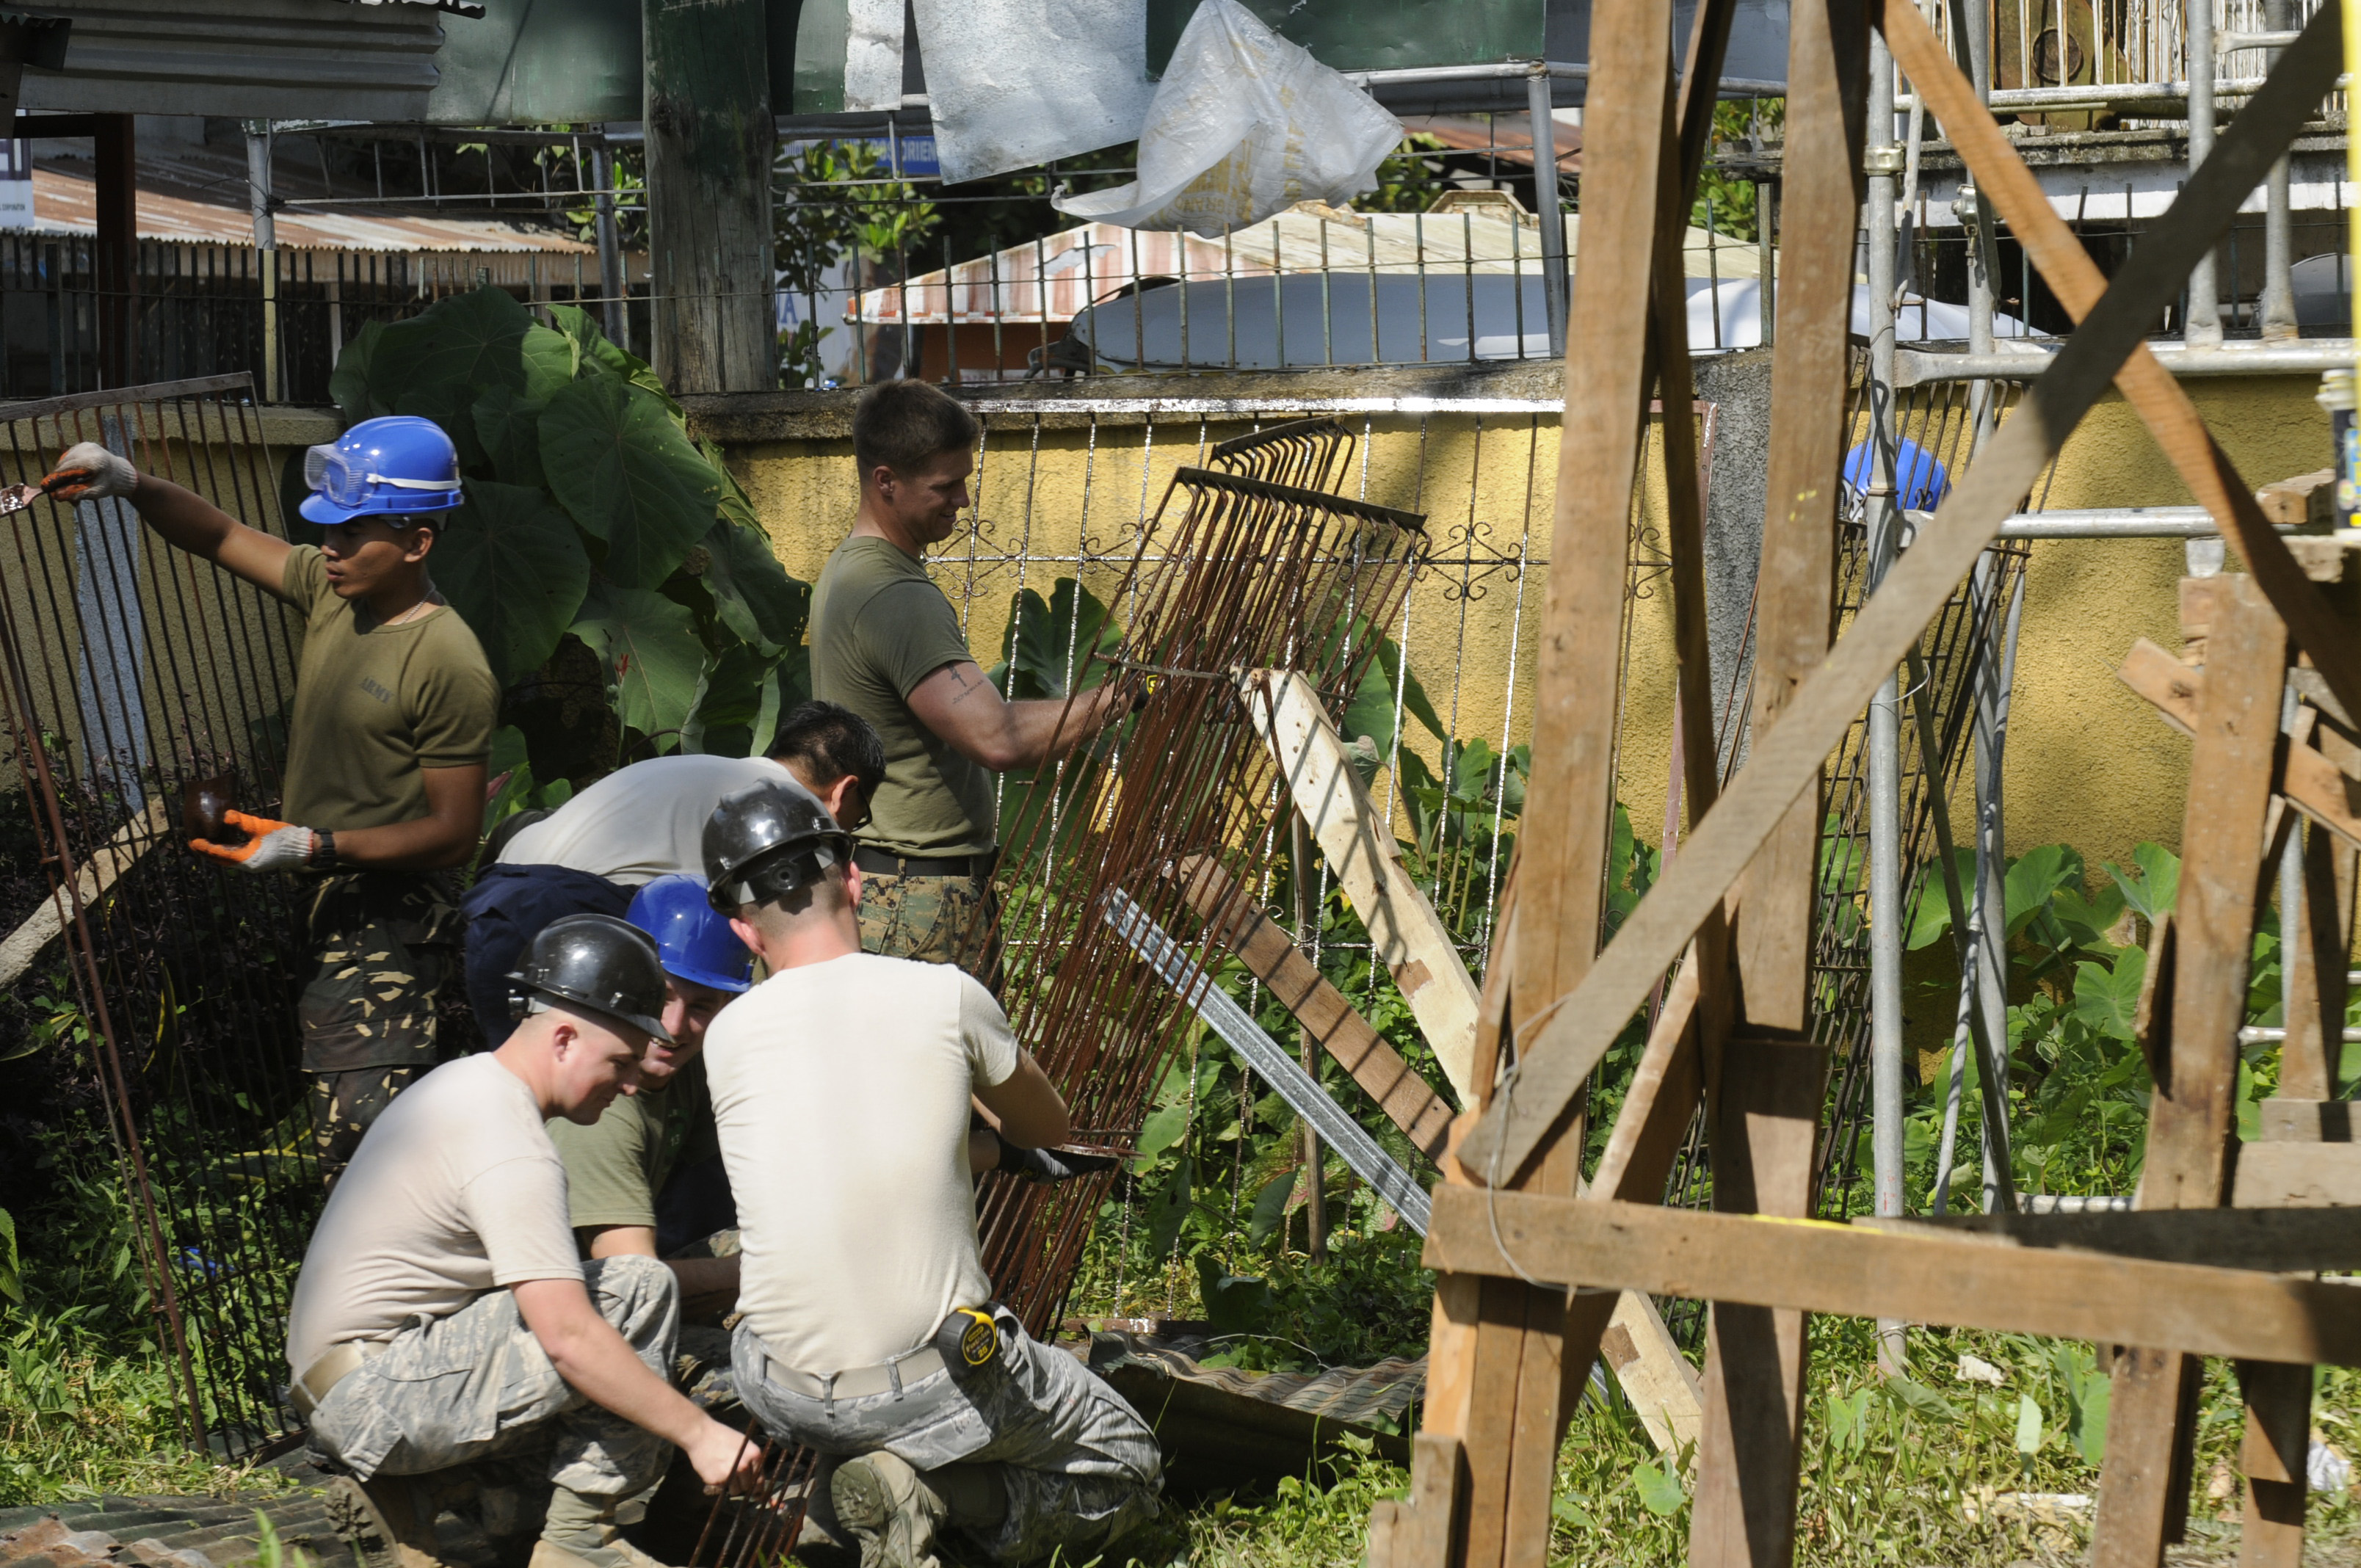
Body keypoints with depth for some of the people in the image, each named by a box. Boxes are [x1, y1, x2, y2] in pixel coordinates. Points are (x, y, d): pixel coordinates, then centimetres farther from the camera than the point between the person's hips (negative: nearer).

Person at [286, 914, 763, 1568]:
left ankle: (403, 1490, 8)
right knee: (641, 1290, -15)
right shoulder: (510, 1147, -18)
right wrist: (699, 1434, -20)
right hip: (378, 1397, -10)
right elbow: (568, 1337, -25)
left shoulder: (464, 1083, 14)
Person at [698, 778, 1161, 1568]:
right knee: (1128, 1469, 22)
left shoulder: (725, 1038, -2)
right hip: (936, 1389, -2)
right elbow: (1049, 1129, 13)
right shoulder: (947, 996, -7)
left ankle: (847, 1483, 7)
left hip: (782, 1395, 3)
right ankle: (943, 1493, -5)